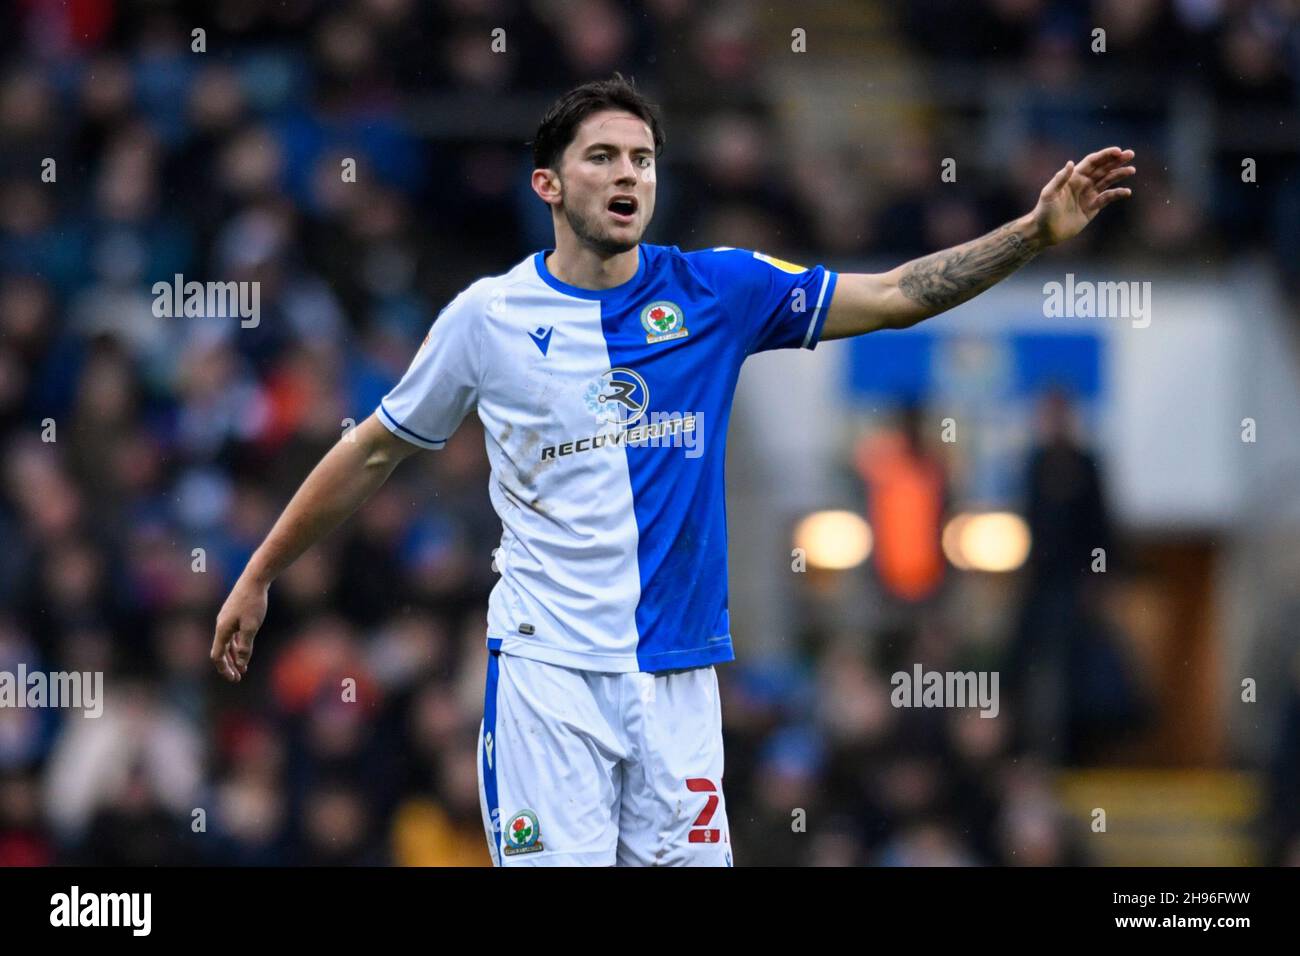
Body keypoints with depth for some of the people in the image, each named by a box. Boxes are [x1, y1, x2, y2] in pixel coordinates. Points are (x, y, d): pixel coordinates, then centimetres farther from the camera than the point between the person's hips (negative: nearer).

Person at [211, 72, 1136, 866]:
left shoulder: (713, 291, 4)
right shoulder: (488, 316, 1)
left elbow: (895, 295, 1)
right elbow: (375, 451, 13)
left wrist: (1036, 231, -10)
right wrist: (260, 575, 17)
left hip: (677, 676, 2)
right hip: (549, 672, -2)